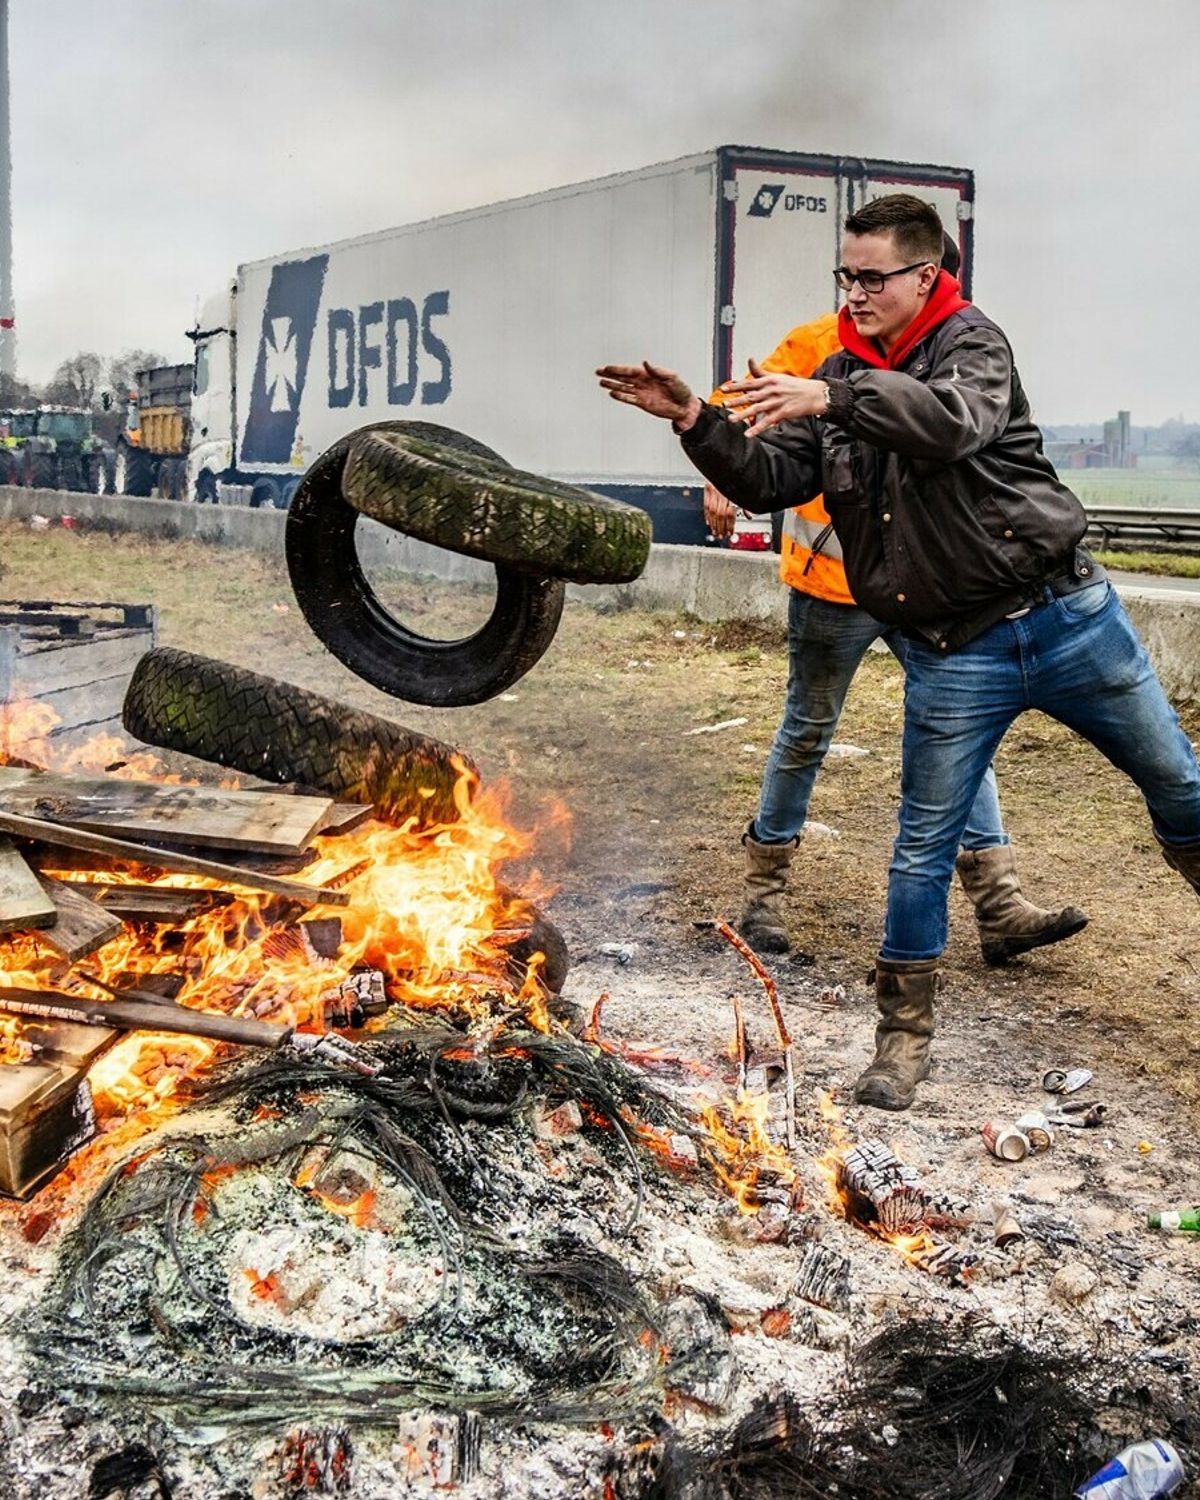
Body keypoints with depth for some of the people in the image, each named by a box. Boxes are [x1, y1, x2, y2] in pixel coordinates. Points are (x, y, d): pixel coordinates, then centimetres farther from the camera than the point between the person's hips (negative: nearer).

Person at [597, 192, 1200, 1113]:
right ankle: (905, 1036, 16)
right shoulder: (837, 379, 7)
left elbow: (959, 419, -30)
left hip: (1066, 615, -3)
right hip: (953, 657, 3)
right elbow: (771, 481, 1)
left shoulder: (971, 340, -8)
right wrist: (694, 419, -14)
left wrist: (831, 400, -41)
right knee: (923, 851, 4)